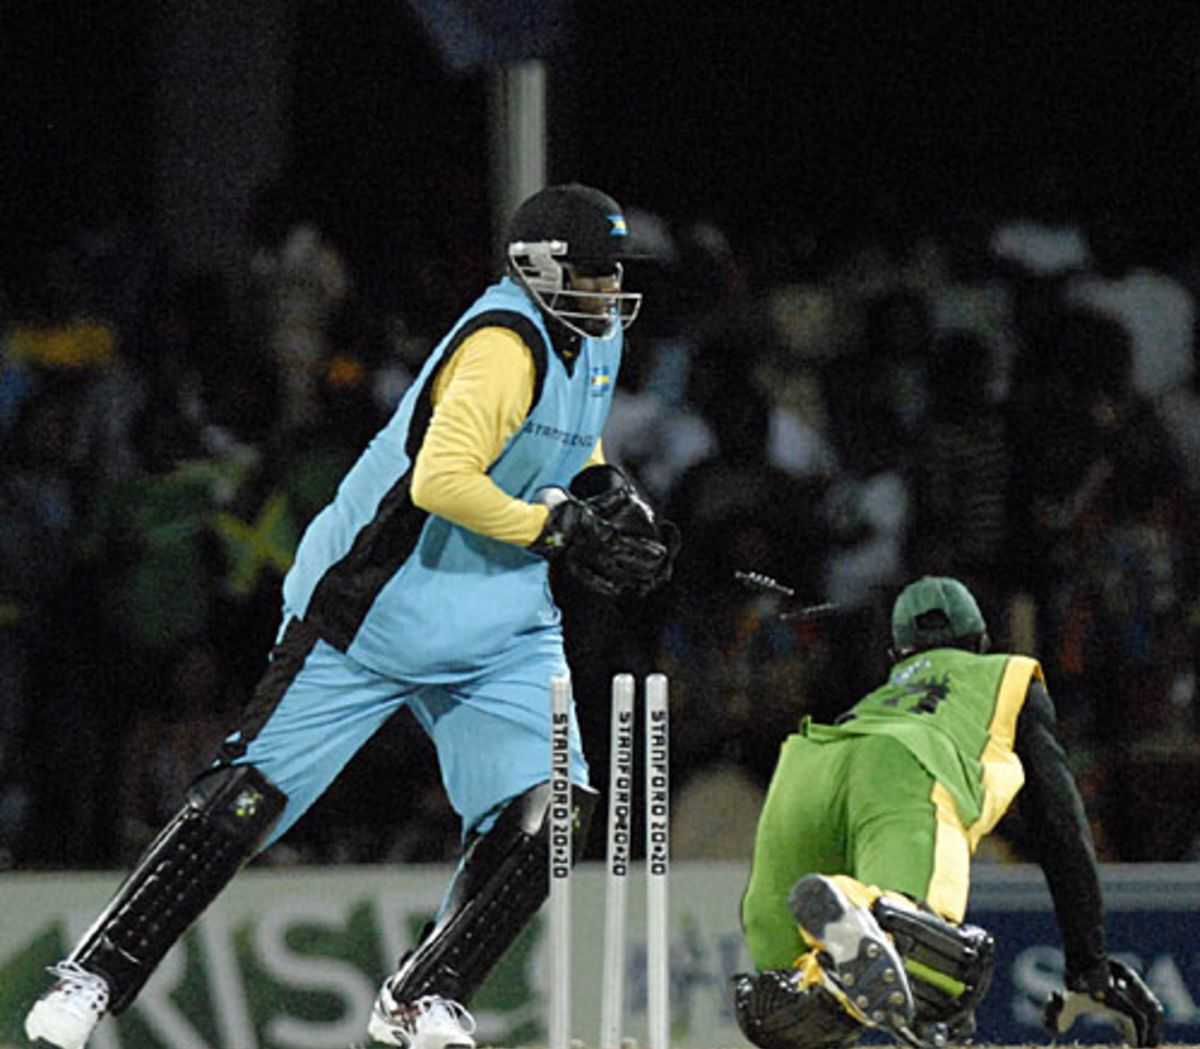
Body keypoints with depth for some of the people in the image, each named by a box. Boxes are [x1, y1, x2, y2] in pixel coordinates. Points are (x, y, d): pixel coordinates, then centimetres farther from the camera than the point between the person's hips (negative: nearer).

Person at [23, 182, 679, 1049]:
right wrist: (557, 527, -24)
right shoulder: (505, 346, -21)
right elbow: (441, 480, -32)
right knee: (248, 797, -4)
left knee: (548, 812, -11)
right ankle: (99, 974, 6)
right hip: (373, 607, -8)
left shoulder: (591, 339, 8)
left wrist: (609, 495, 9)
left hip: (498, 630, 8)